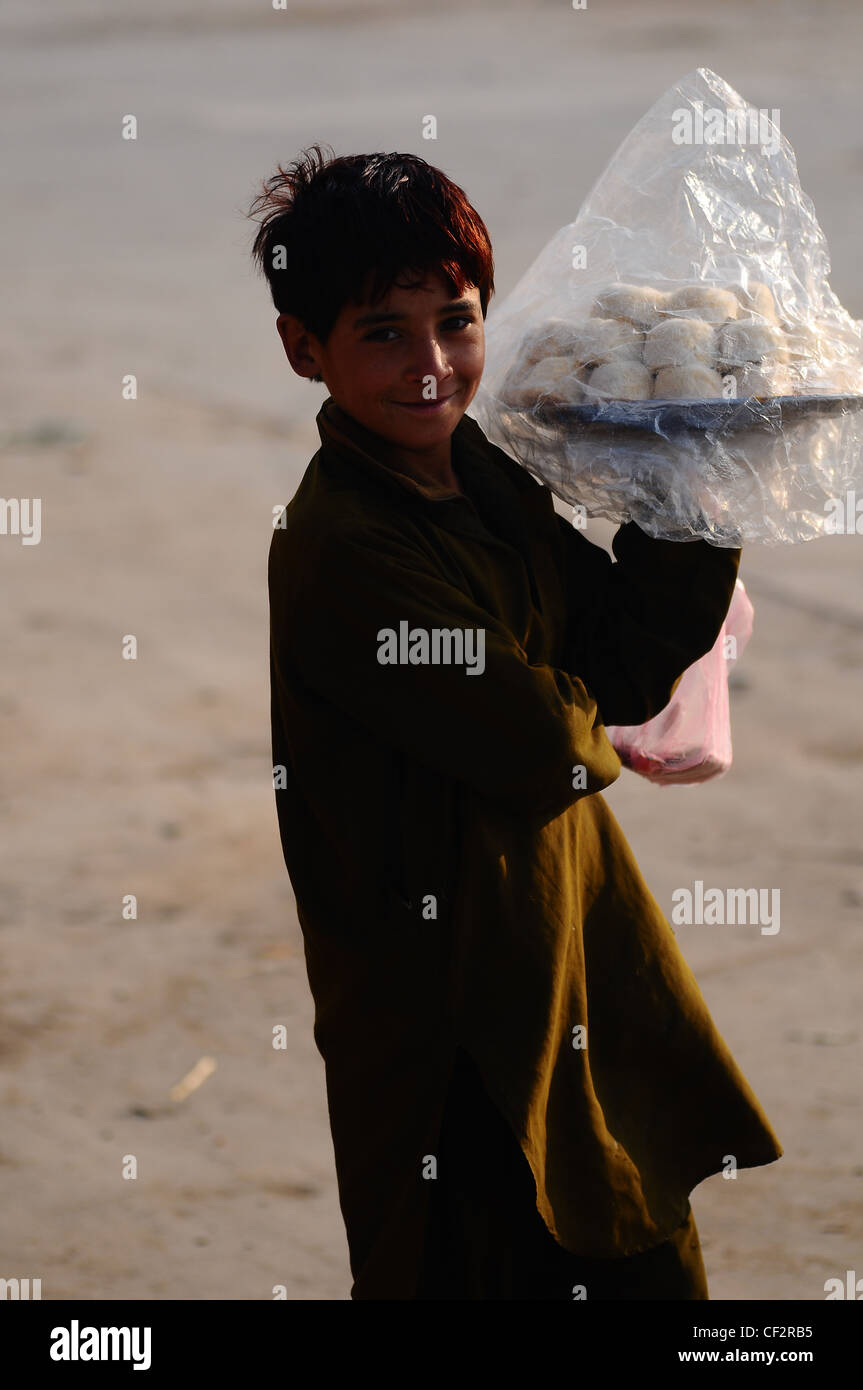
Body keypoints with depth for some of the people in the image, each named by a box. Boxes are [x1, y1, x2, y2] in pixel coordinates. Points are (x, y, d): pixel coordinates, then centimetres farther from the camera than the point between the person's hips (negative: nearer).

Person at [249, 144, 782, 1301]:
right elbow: (541, 747, -21)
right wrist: (593, 720, 1)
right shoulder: (336, 550, -22)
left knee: (648, 1266, 15)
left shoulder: (488, 482, 4)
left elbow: (632, 670, 1)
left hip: (585, 961, 8)